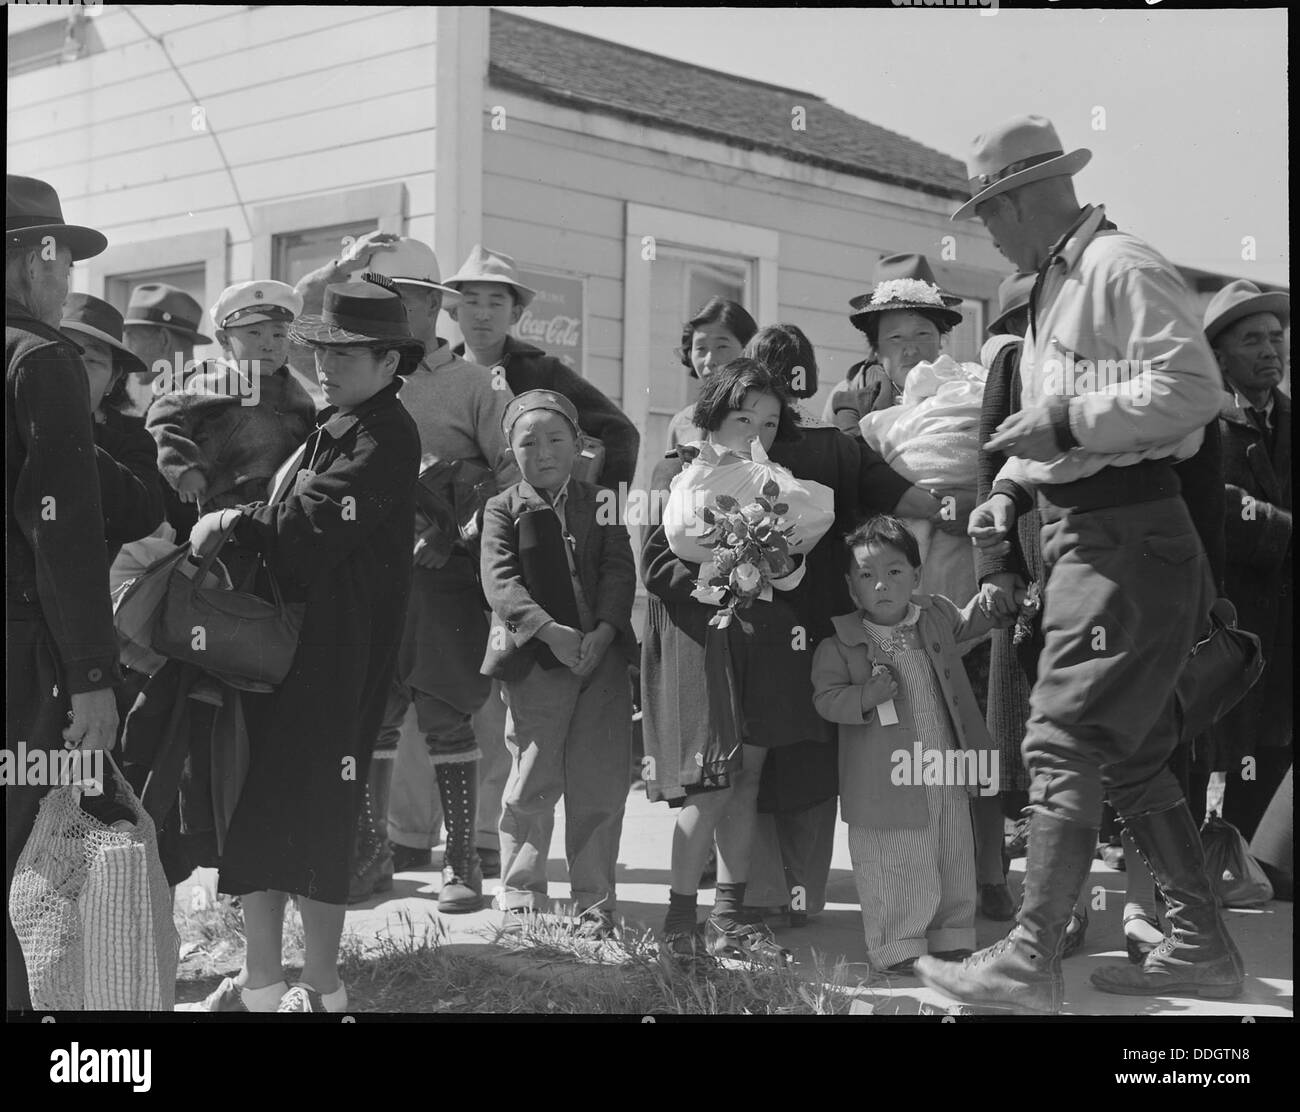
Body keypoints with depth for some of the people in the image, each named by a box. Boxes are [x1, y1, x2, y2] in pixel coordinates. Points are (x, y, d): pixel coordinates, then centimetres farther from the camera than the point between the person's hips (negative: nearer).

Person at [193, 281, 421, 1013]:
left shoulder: (386, 438, -11)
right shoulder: (330, 426, 17)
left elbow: (311, 526, -19)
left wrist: (232, 522, -11)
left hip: (336, 647, -9)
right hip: (281, 632, 9)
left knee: (311, 815, -3)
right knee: (257, 808, 8)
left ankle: (322, 991, 10)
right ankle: (261, 985, 17)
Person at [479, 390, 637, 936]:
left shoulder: (600, 503, 12)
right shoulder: (503, 510, 5)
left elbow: (619, 570, 3)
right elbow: (500, 582, -7)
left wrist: (602, 632, -14)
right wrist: (551, 631, -20)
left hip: (601, 658, 2)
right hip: (534, 663, -2)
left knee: (600, 788, 3)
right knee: (531, 784, -1)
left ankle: (596, 905, 11)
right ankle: (520, 900, 11)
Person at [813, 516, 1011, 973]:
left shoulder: (935, 616, 5)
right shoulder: (842, 644, -10)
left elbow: (968, 622, 25)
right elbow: (826, 697, -10)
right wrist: (866, 697, -27)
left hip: (947, 773, 5)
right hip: (887, 784, -5)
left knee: (954, 860, 15)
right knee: (894, 869, 0)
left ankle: (952, 939, 30)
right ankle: (897, 948, 15)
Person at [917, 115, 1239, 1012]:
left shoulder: (1120, 268, -12)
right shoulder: (1054, 288, 19)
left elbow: (1193, 387, -22)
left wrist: (1066, 423, -22)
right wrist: (1012, 489, 10)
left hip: (1126, 538, -10)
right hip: (1089, 535, 10)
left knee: (1063, 745, -10)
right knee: (1131, 754, 14)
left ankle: (1031, 963, -6)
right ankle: (1202, 945, 22)